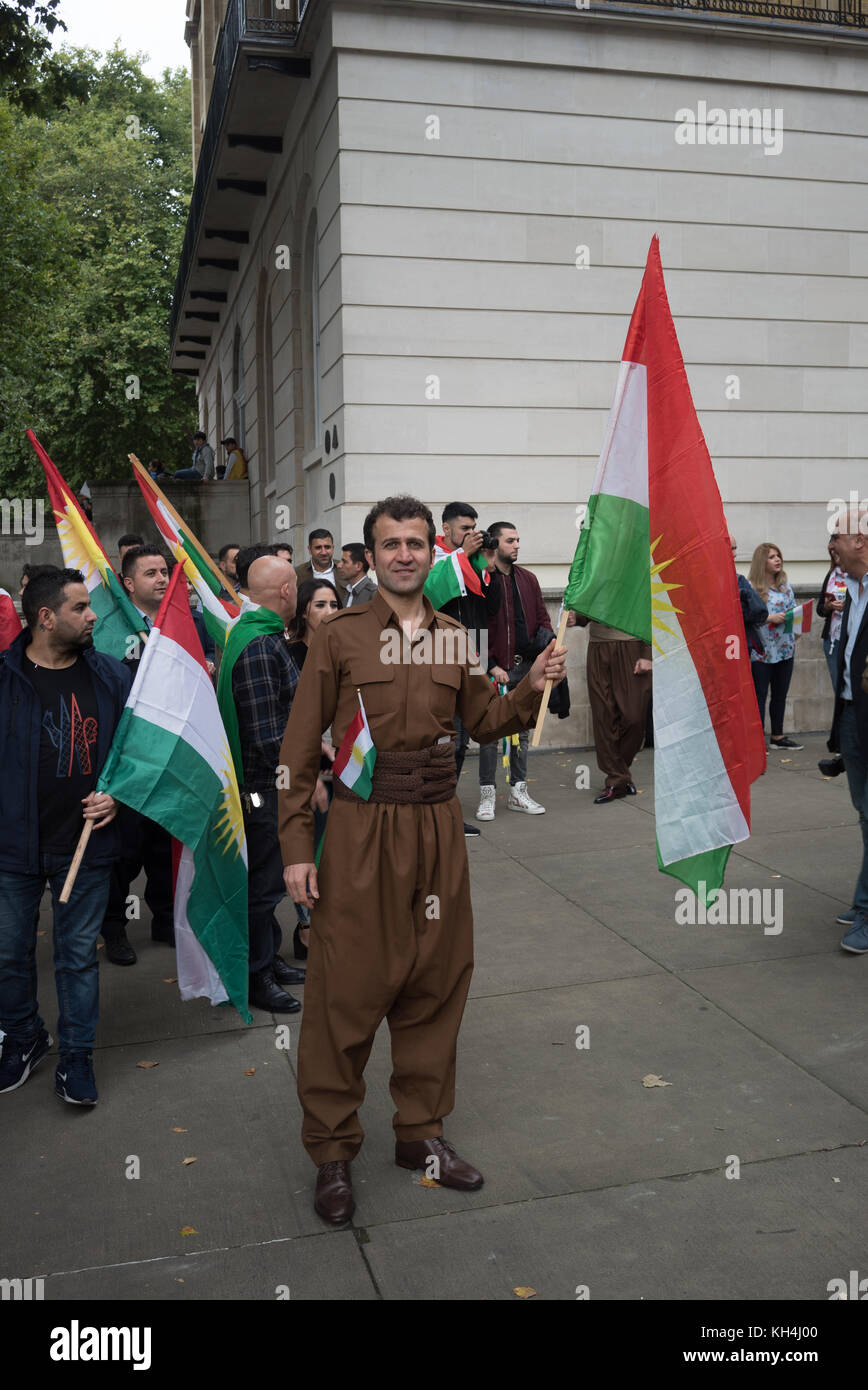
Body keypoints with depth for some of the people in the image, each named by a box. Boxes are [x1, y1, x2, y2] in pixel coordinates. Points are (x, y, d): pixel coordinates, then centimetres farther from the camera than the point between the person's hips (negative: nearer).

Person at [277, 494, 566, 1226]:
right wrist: (296, 846, -8)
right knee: (346, 988, 1)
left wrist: (531, 688, -4)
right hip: (362, 828, -4)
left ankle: (421, 1132, 30)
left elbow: (483, 721, 15)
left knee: (436, 983, 12)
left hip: (438, 826, 5)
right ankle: (332, 1151, 18)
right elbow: (301, 746, -3)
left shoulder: (454, 637, 10)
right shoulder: (340, 636, -2)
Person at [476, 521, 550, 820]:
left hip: (526, 666, 6)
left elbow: (541, 616, 20)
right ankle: (487, 794, 7)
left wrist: (546, 636, -2)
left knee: (522, 730, 11)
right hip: (496, 668, -6)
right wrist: (492, 665, -14)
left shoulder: (527, 579, 14)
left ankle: (518, 791, 20)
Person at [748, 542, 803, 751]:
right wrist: (769, 618, -21)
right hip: (762, 651, -7)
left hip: (785, 649, 7)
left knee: (780, 695, 14)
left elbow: (793, 608, 19)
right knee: (759, 695, 0)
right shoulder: (751, 587, -11)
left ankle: (777, 736, 24)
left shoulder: (785, 584, 10)